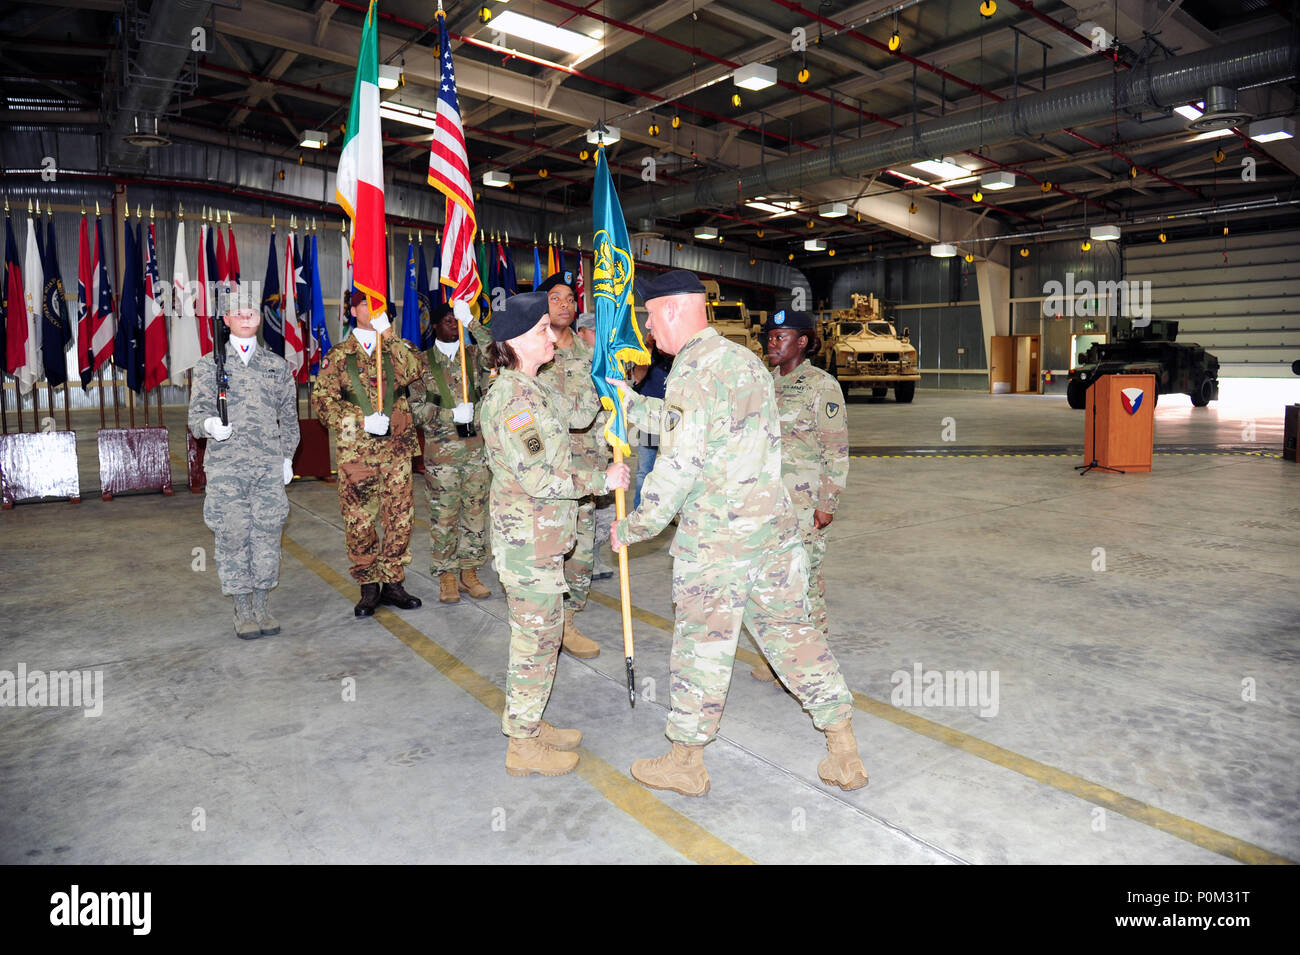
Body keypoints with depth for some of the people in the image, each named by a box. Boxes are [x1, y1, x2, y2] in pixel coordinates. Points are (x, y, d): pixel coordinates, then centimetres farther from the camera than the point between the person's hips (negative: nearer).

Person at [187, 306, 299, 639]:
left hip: (270, 465, 2)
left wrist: (287, 456, 11)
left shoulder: (277, 364, 12)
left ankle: (261, 605, 16)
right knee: (233, 535, 0)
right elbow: (197, 411, 2)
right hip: (226, 466, -1)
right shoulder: (210, 364, 7)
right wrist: (209, 424, -21)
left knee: (267, 533, 3)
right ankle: (243, 609, 12)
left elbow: (289, 415, 17)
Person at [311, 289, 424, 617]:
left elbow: (414, 371, -10)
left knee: (399, 518, 4)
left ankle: (392, 582, 18)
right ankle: (369, 587, 15)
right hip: (356, 452, -1)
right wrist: (362, 421, -12)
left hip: (397, 448, 2)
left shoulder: (396, 348, 12)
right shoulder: (339, 355, 8)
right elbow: (322, 400, 0)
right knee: (359, 522, 2)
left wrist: (387, 333, -14)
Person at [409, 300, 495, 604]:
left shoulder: (474, 355, 10)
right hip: (441, 450, -2)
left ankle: (469, 572, 18)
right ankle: (447, 576, 12)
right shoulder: (423, 362, 6)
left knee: (476, 510, 6)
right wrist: (452, 414, -13)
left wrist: (471, 322, -16)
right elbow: (416, 407, 0)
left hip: (477, 445, 2)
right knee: (443, 514, 0)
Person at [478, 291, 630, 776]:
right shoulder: (511, 398, -20)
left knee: (541, 633, 19)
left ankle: (529, 724, 34)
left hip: (542, 536, 10)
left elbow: (575, 415, 27)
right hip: (528, 540, -10)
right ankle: (523, 746, 17)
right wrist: (603, 479, -15)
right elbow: (539, 478, -24)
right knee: (537, 637, 1)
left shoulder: (533, 389, 11)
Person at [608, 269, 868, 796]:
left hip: (716, 535, -8)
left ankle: (686, 761, 23)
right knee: (791, 630, 15)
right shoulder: (745, 358, 14)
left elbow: (679, 466, -18)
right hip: (775, 521, 8)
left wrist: (633, 527, -7)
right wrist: (630, 403, 28)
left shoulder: (692, 370, -13)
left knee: (702, 644, 6)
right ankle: (844, 753, 22)